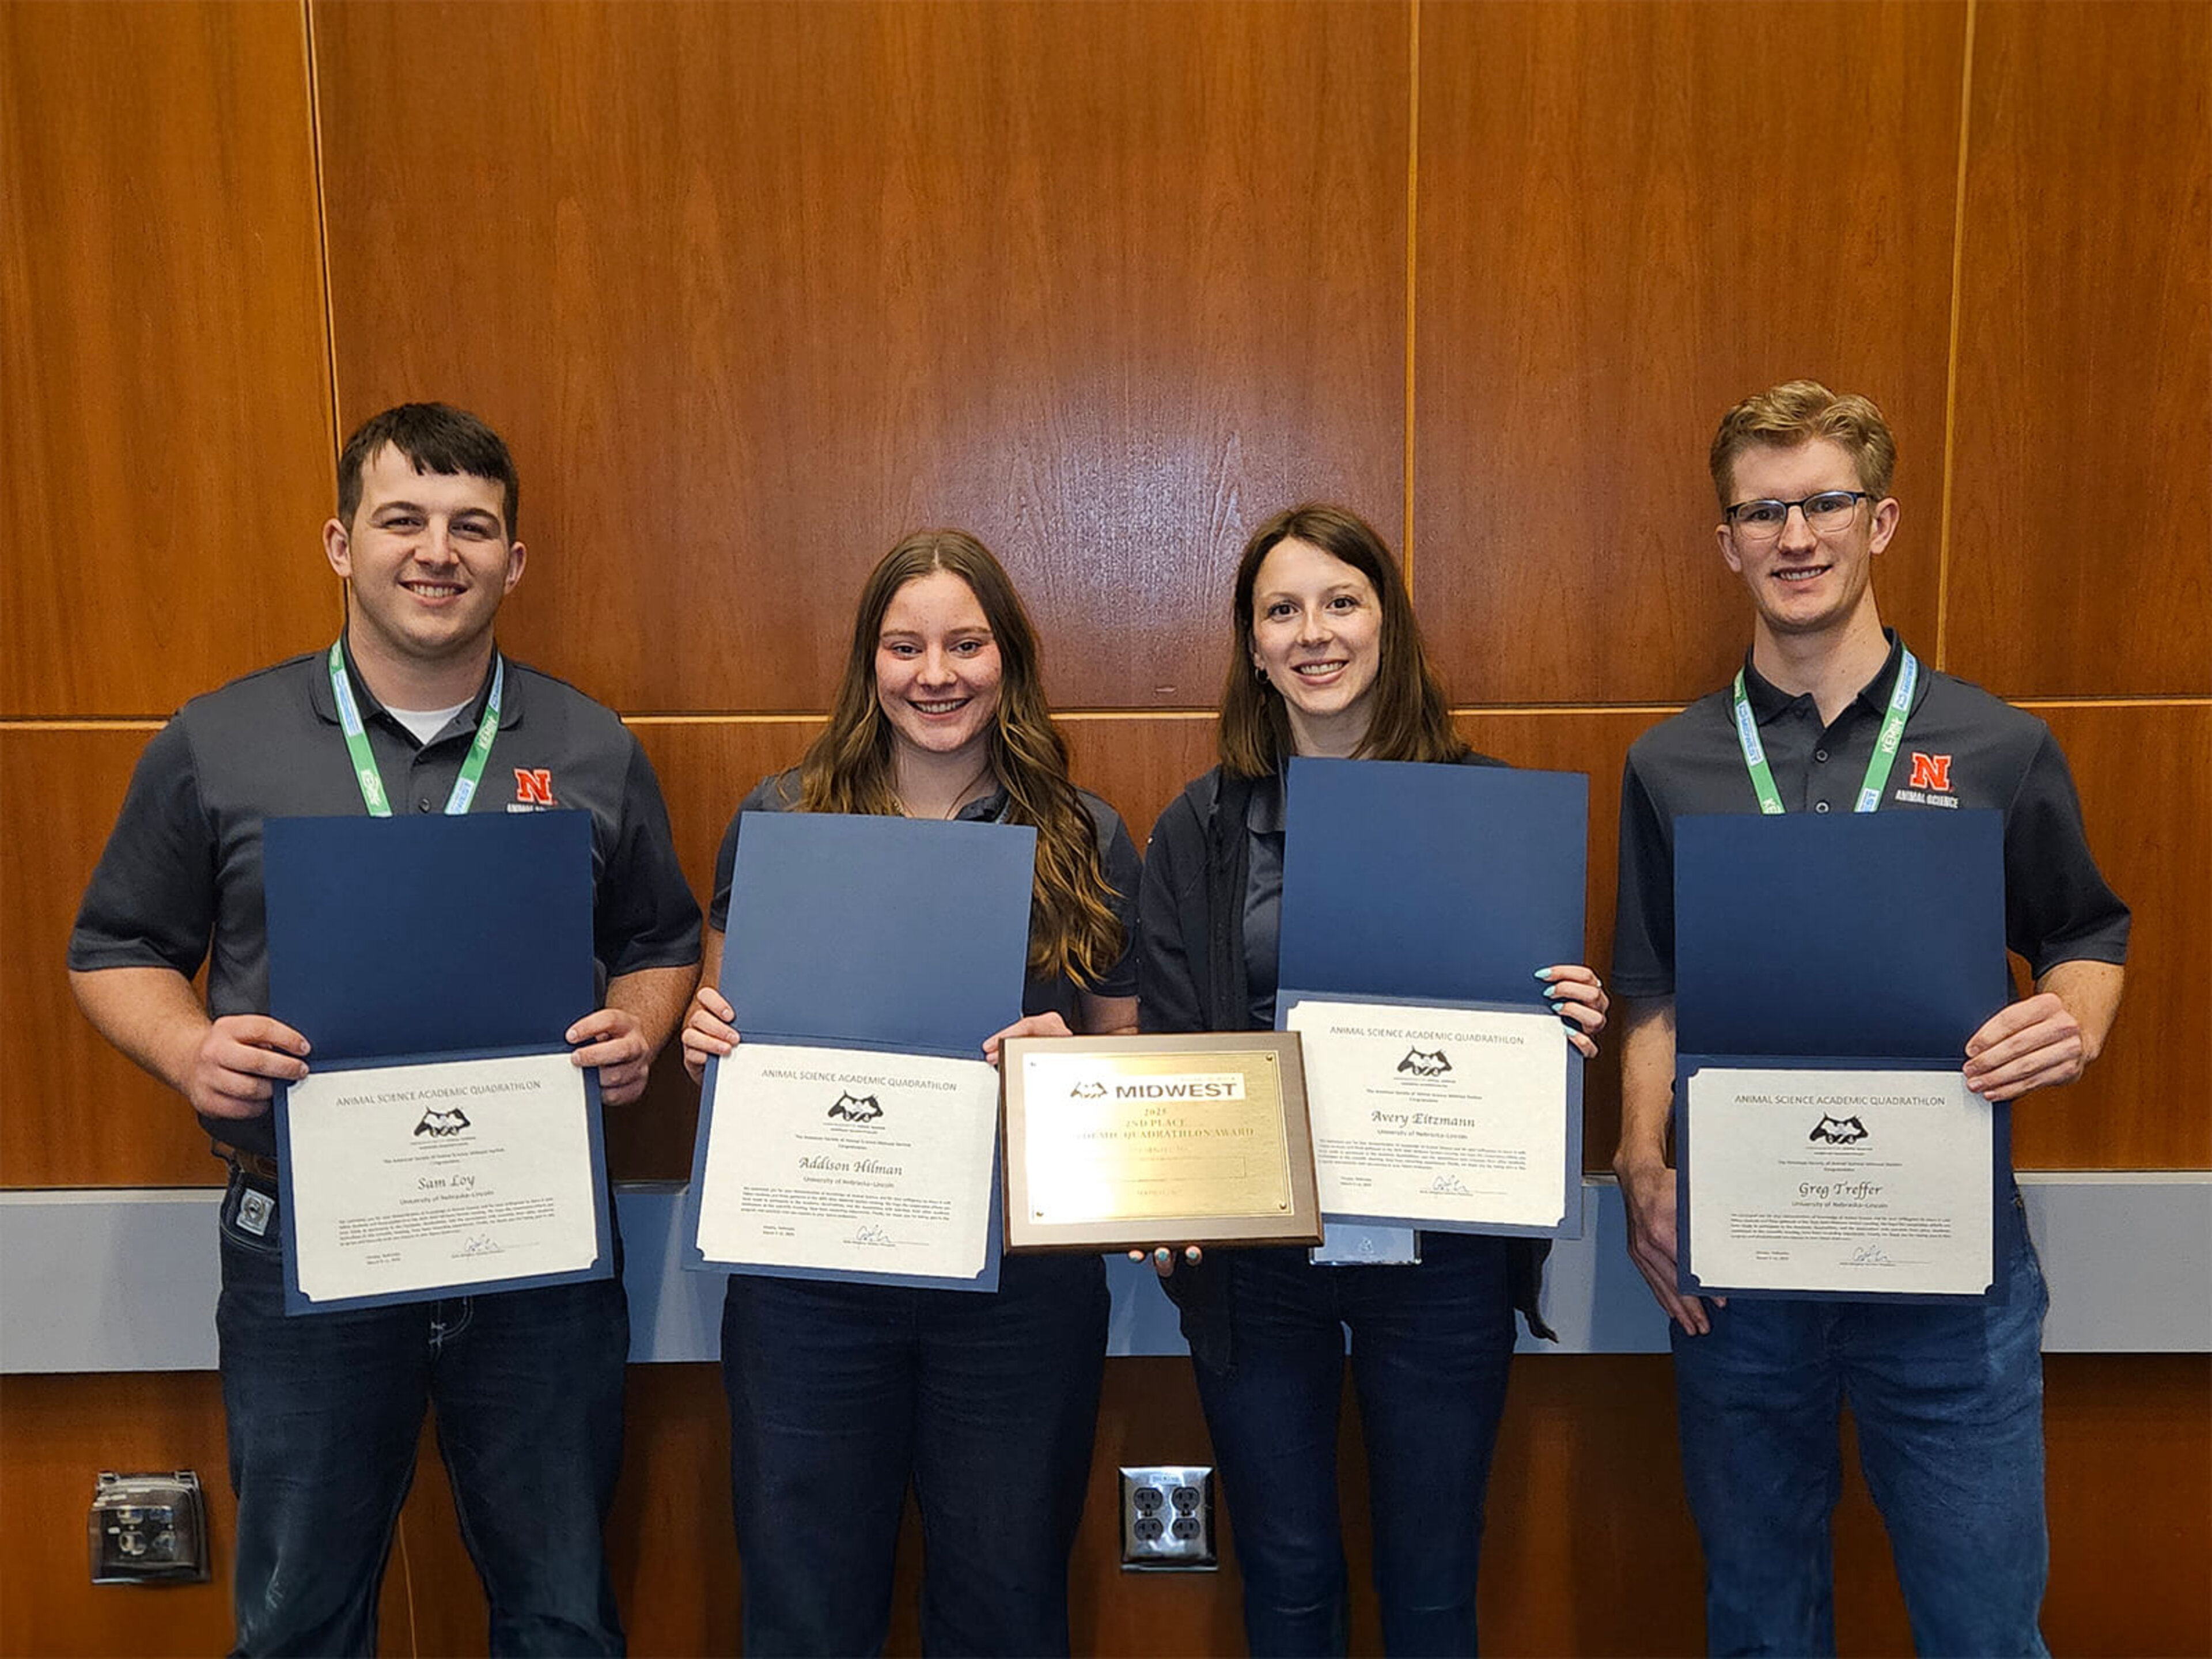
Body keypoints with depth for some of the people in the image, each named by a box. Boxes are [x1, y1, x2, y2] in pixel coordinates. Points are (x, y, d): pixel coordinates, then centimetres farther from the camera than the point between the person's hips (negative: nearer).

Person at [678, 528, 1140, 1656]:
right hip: (809, 1266, 1)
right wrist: (704, 1036, -10)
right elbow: (722, 1015, 12)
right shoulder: (778, 820, 3)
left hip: (1019, 1276, 0)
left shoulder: (1086, 842, 2)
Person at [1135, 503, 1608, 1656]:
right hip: (1252, 1247, 1)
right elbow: (1164, 1049, 2)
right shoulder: (1199, 830, 3)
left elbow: (1538, 1017, 7)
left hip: (1441, 1243, -1)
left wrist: (1572, 1022, -16)